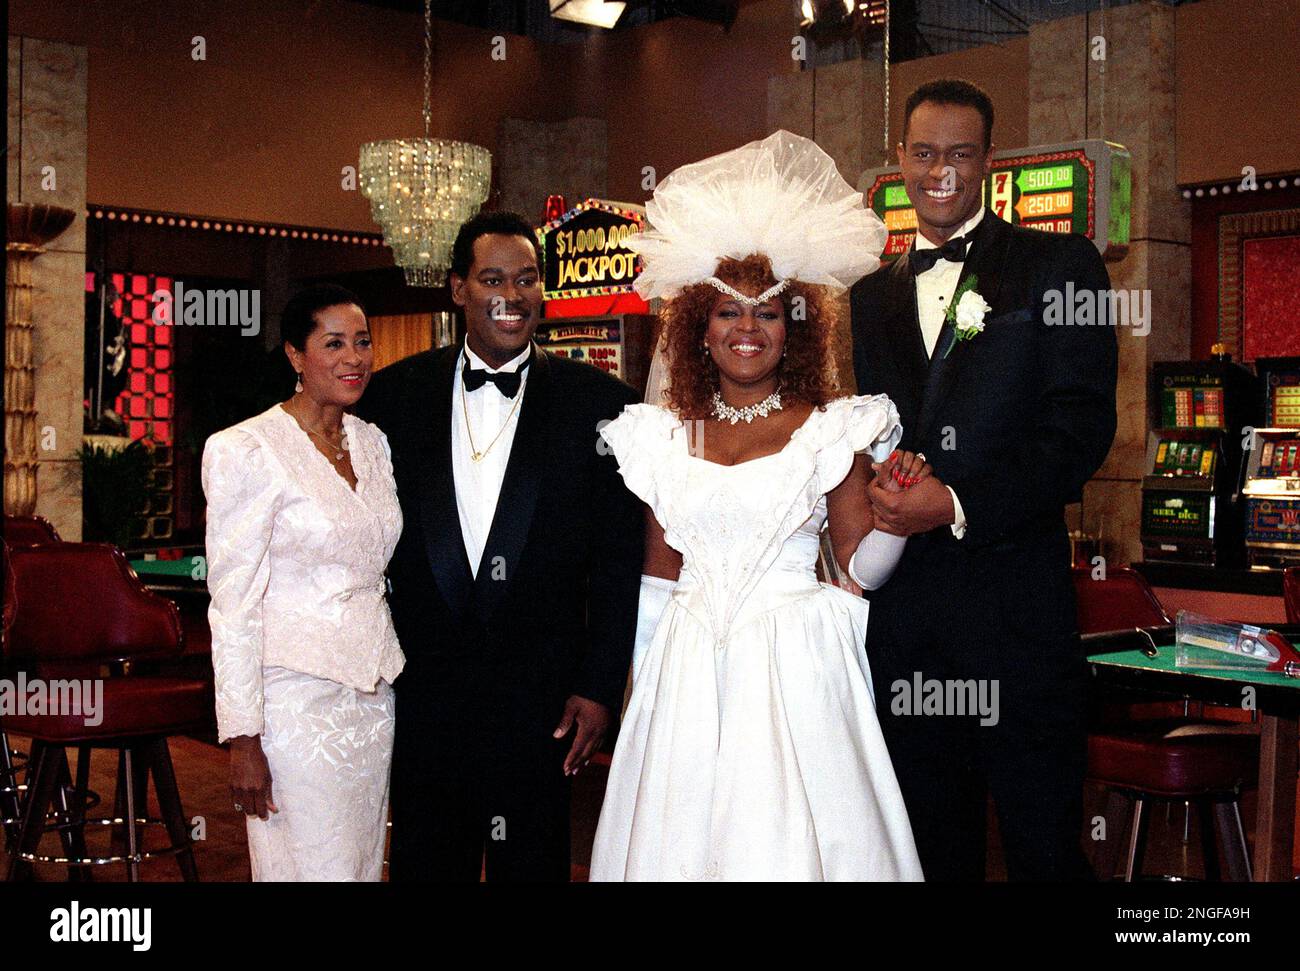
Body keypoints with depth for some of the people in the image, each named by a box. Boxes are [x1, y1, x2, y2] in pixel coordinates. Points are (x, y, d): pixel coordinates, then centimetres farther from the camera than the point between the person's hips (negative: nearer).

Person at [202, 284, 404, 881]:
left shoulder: (373, 443, 9)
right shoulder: (246, 451, -10)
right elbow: (233, 604, -12)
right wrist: (242, 739, -13)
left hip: (373, 692, 7)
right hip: (297, 694, -6)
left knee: (364, 863, 13)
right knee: (318, 871, -2)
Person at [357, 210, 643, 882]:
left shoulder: (597, 403, -2)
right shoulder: (396, 394, 3)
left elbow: (618, 562, -2)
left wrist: (599, 687, -5)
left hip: (541, 700, -1)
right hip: (421, 693, 2)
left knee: (532, 863, 11)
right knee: (425, 863, 14)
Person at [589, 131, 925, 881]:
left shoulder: (831, 429, 0)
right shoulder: (662, 436, 7)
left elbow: (862, 565, -2)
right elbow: (659, 573, 12)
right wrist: (644, 679, 10)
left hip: (796, 672, -2)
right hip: (687, 672, 3)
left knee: (791, 836, 0)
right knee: (681, 836, 7)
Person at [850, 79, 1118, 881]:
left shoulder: (1060, 265, 1)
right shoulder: (873, 297, 16)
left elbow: (1084, 424, -9)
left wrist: (961, 505, -18)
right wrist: (877, 497, -3)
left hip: (1015, 599, -4)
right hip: (901, 607, 5)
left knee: (1045, 844, 3)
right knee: (934, 844, 14)